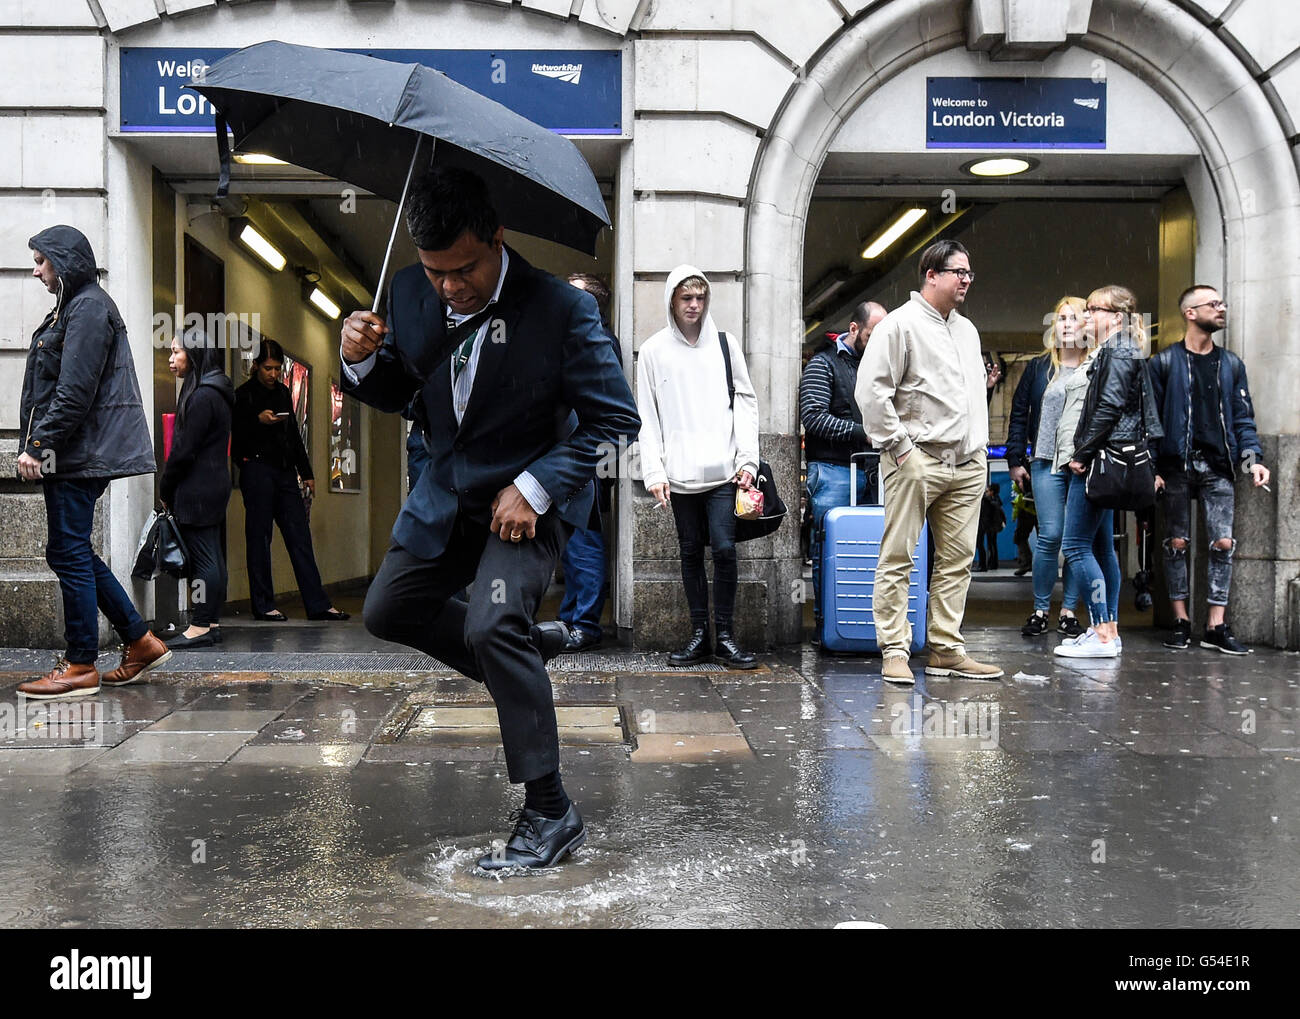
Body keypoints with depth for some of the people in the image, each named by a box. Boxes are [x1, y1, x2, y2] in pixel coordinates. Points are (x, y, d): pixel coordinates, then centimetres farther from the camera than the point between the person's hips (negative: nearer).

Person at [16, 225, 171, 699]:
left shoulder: (88, 308, -11)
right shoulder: (73, 307, 21)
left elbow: (75, 392, -20)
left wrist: (38, 446, -18)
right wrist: (38, 446, 14)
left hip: (81, 455, -10)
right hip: (71, 455, 10)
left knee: (70, 554, -5)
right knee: (71, 553, 12)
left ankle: (80, 667, 3)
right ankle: (140, 641, 18)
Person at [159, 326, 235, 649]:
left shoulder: (202, 396, -15)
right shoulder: (215, 392, 16)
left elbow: (185, 450, -17)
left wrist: (165, 489, -6)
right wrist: (171, 489, 18)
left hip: (197, 489, -10)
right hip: (214, 486, 10)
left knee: (202, 556, -7)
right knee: (212, 555, 10)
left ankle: (201, 626, -4)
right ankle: (211, 622, 16)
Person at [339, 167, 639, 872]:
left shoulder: (560, 308, -22)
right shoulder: (410, 293, -7)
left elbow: (615, 418, -16)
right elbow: (395, 395, 8)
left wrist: (534, 488, -24)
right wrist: (362, 362, -16)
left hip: (532, 493, -7)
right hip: (448, 489, 7)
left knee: (491, 627, -23)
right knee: (387, 611, 13)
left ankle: (550, 814, -11)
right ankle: (527, 646, 29)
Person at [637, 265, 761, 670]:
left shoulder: (725, 344, 9)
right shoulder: (654, 350, 7)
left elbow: (746, 401, 8)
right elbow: (647, 417, 5)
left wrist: (747, 458, -1)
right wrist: (654, 472, -3)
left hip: (723, 469, -1)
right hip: (680, 471, 1)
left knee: (724, 547, -9)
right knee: (691, 550, 7)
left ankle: (725, 637, 1)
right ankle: (699, 633, 15)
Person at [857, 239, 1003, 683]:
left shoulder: (967, 329, 20)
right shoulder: (901, 324, -5)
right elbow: (871, 390, -12)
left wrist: (980, 451, 19)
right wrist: (898, 445, -13)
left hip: (967, 464, 8)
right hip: (917, 460, -8)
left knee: (957, 560, 7)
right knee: (897, 558, -5)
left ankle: (946, 650, 15)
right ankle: (894, 651, 0)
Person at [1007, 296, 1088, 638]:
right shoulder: (1039, 367, 10)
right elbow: (1019, 414, 10)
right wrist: (1016, 460, 4)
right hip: (1047, 463, 0)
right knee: (1050, 536, -4)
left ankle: (1068, 611, 12)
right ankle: (1040, 610, 8)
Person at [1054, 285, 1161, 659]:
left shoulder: (1119, 353, -9)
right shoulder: (1106, 354, 21)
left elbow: (1108, 409, -19)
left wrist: (1082, 453, -16)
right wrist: (1079, 456, 11)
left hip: (1098, 460, -11)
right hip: (1095, 461, 11)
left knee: (1076, 545, -11)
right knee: (1101, 546, 11)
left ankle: (1102, 635, -10)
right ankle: (1109, 631, 16)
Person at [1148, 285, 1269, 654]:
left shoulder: (1231, 364, 13)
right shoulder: (1165, 362, 2)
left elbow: (1243, 418, 12)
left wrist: (1252, 458, -3)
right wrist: (1150, 467, -7)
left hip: (1217, 467, 3)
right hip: (1176, 466, -3)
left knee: (1223, 542, -4)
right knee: (1177, 543, 1)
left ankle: (1215, 626, 2)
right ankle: (1181, 622, 10)